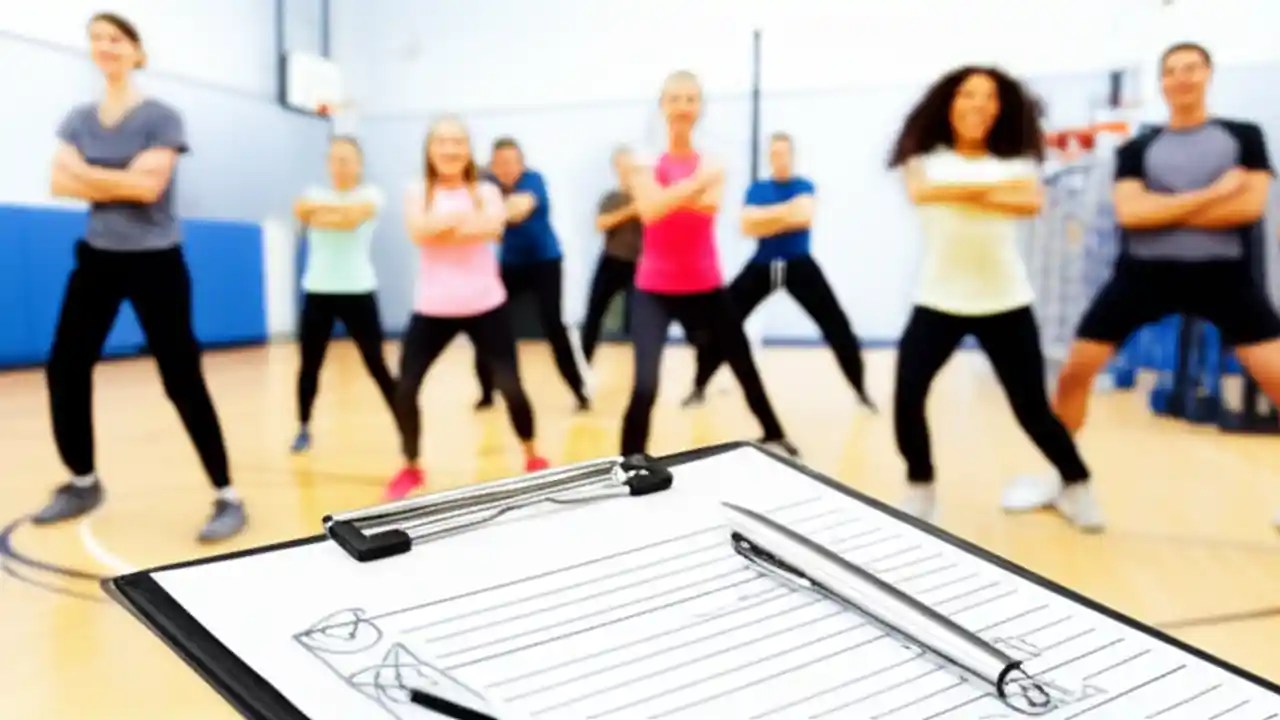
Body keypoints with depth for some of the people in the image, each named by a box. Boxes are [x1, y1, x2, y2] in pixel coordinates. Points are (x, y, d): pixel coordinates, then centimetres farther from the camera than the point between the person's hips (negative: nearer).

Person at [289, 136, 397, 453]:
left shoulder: (370, 194, -1)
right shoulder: (316, 193, 9)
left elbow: (354, 215, -21)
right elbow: (302, 210, -13)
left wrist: (322, 208, -9)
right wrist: (341, 213, -21)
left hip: (358, 291, -3)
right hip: (317, 291, 3)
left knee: (376, 364, -3)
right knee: (309, 364, 7)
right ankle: (304, 428, 23)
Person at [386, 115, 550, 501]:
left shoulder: (486, 191, 4)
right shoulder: (418, 193, 5)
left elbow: (492, 227, -18)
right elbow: (419, 232, -15)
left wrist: (441, 225, -18)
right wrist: (463, 216, -18)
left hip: (485, 306, -1)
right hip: (432, 309, 1)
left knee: (510, 385, -3)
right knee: (404, 387, -3)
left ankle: (533, 459, 20)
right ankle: (410, 468, 19)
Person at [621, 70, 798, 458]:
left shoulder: (712, 166, 3)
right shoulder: (647, 164, -2)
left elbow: (711, 206, -18)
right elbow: (650, 210, -23)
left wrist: (669, 195, -28)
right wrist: (696, 183, -31)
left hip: (706, 288, 3)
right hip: (655, 290, -3)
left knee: (746, 369, 14)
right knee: (645, 387, -17)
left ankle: (775, 440, 39)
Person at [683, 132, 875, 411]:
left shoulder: (804, 186, 2)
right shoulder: (757, 189, 7)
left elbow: (803, 217, -19)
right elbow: (747, 226, -10)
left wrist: (766, 216, -15)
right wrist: (786, 212, -15)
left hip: (799, 266, -1)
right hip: (762, 266, 1)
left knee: (838, 327, -7)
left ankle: (861, 390, 8)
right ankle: (699, 388, 7)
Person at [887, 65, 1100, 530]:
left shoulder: (1015, 162, 6)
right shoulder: (926, 159, 6)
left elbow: (1032, 202, -15)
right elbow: (920, 193, -18)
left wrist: (960, 195, -17)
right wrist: (995, 188, -15)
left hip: (1005, 303, 0)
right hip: (938, 301, 0)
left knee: (1032, 408, 1)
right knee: (907, 397, -12)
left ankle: (1076, 486, 26)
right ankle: (920, 490, 11)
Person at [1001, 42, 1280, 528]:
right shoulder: (1137, 149, 7)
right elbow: (1129, 212, -9)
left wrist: (1163, 211, -9)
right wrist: (1211, 193, -12)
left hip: (1223, 274, 0)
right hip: (1144, 272, 1)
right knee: (1075, 370, -3)